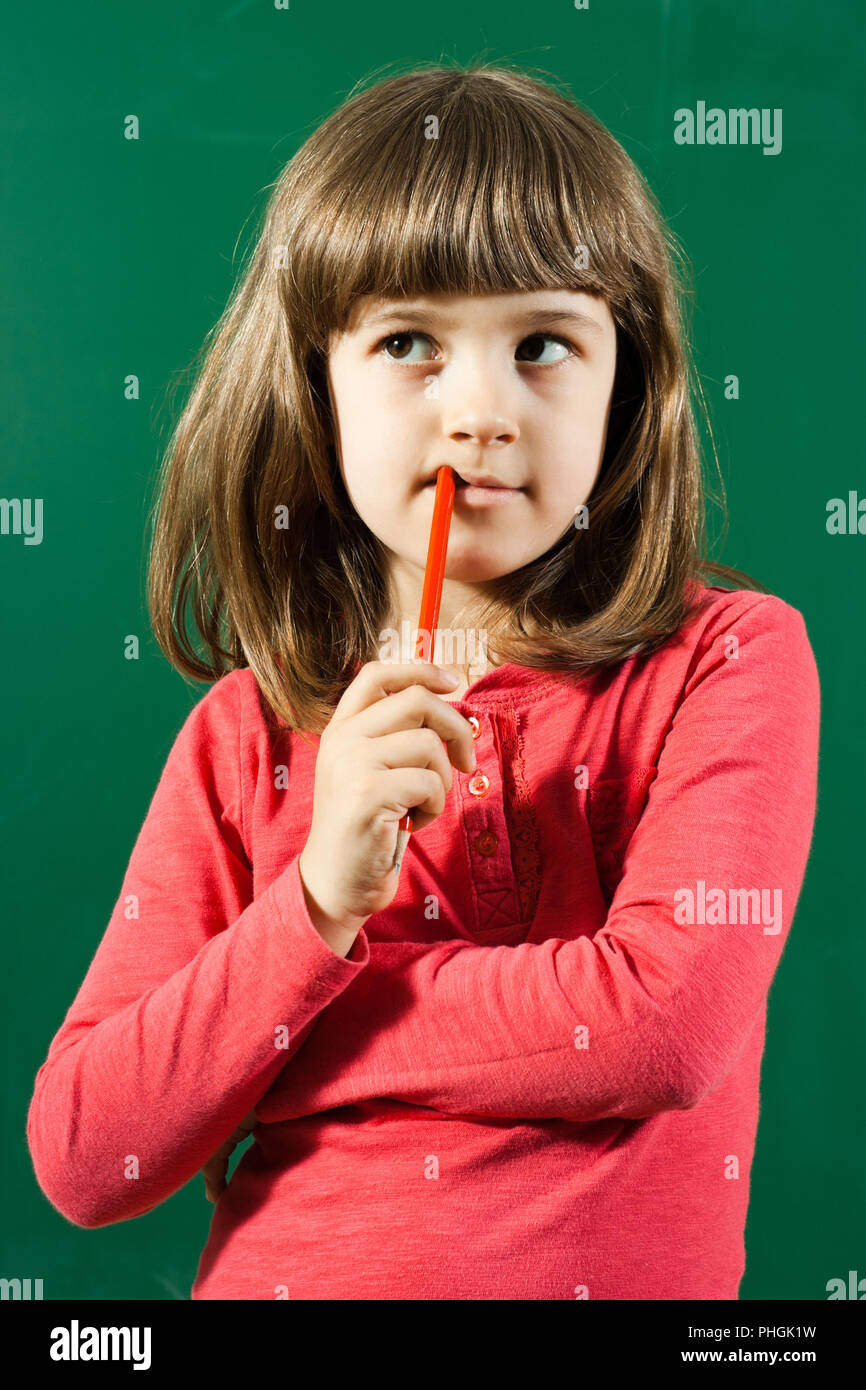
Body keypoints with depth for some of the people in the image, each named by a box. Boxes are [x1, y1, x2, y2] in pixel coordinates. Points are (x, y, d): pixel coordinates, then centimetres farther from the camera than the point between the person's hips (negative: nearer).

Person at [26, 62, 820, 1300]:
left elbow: (669, 1021, -15)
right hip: (273, 1273, 1)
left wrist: (261, 1020, -7)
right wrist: (319, 903, -13)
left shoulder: (729, 657, -1)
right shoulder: (247, 734, 4)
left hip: (609, 1275, 0)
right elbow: (80, 1161, 0)